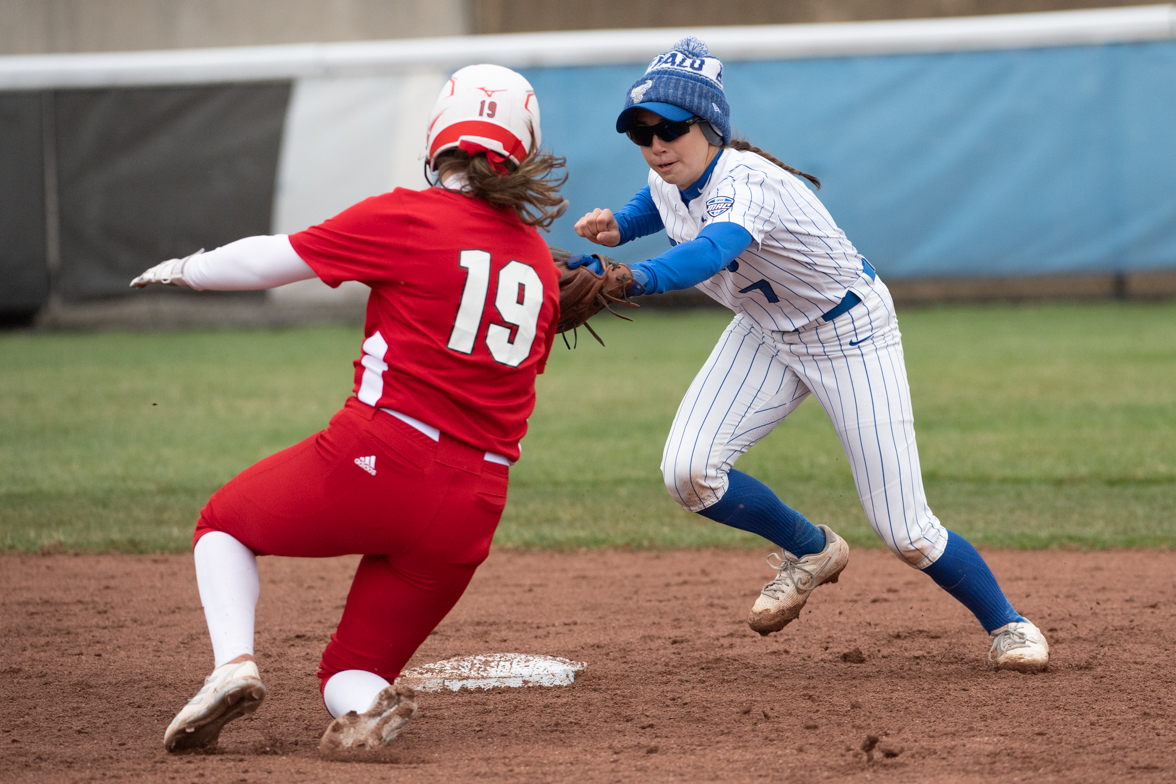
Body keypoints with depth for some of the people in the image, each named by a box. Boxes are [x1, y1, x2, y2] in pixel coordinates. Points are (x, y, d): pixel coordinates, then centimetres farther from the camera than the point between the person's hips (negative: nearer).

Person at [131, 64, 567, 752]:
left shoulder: (408, 217, -3)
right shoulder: (541, 265, 13)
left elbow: (270, 261, 3)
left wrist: (183, 270, 22)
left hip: (376, 461, -5)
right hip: (474, 509, 5)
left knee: (225, 524, 25)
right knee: (351, 673, 19)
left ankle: (234, 662, -4)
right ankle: (365, 702, -19)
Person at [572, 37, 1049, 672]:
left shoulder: (746, 184, -35)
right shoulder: (671, 179, -10)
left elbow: (711, 251, -58)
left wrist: (634, 277, -77)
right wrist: (617, 228, -5)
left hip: (850, 333, -7)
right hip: (768, 334, 7)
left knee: (906, 535, -9)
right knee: (688, 472, -15)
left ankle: (1005, 624, 18)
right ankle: (810, 550, 12)